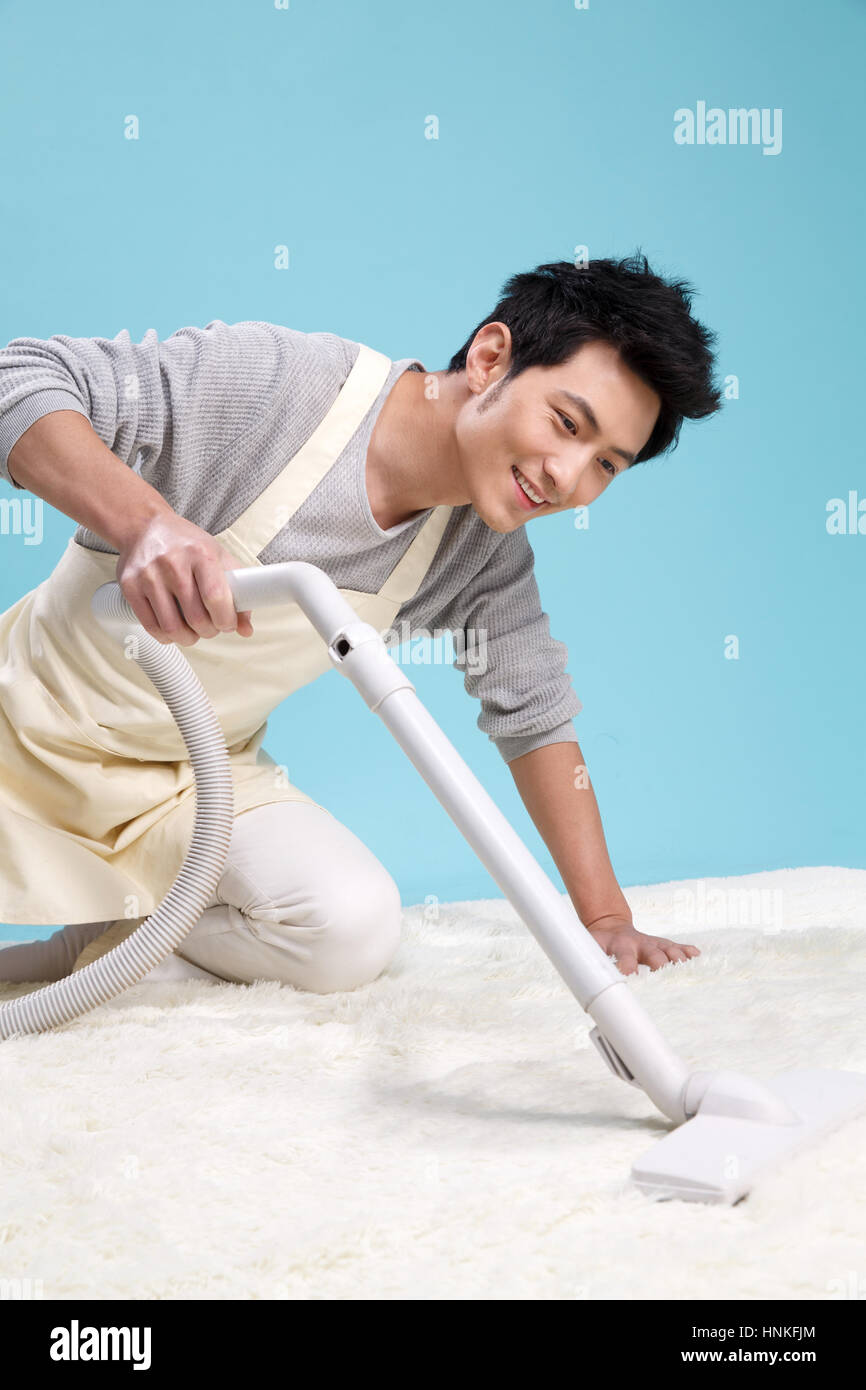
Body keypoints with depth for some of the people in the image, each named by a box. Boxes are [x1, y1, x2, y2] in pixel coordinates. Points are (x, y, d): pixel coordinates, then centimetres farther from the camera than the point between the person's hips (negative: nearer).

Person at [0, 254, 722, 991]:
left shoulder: (489, 550, -8)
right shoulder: (275, 378, -26)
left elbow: (534, 715, 2)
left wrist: (606, 918, -2)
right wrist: (143, 518, -45)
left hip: (199, 777, 5)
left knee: (357, 930, -22)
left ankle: (104, 937, 1)